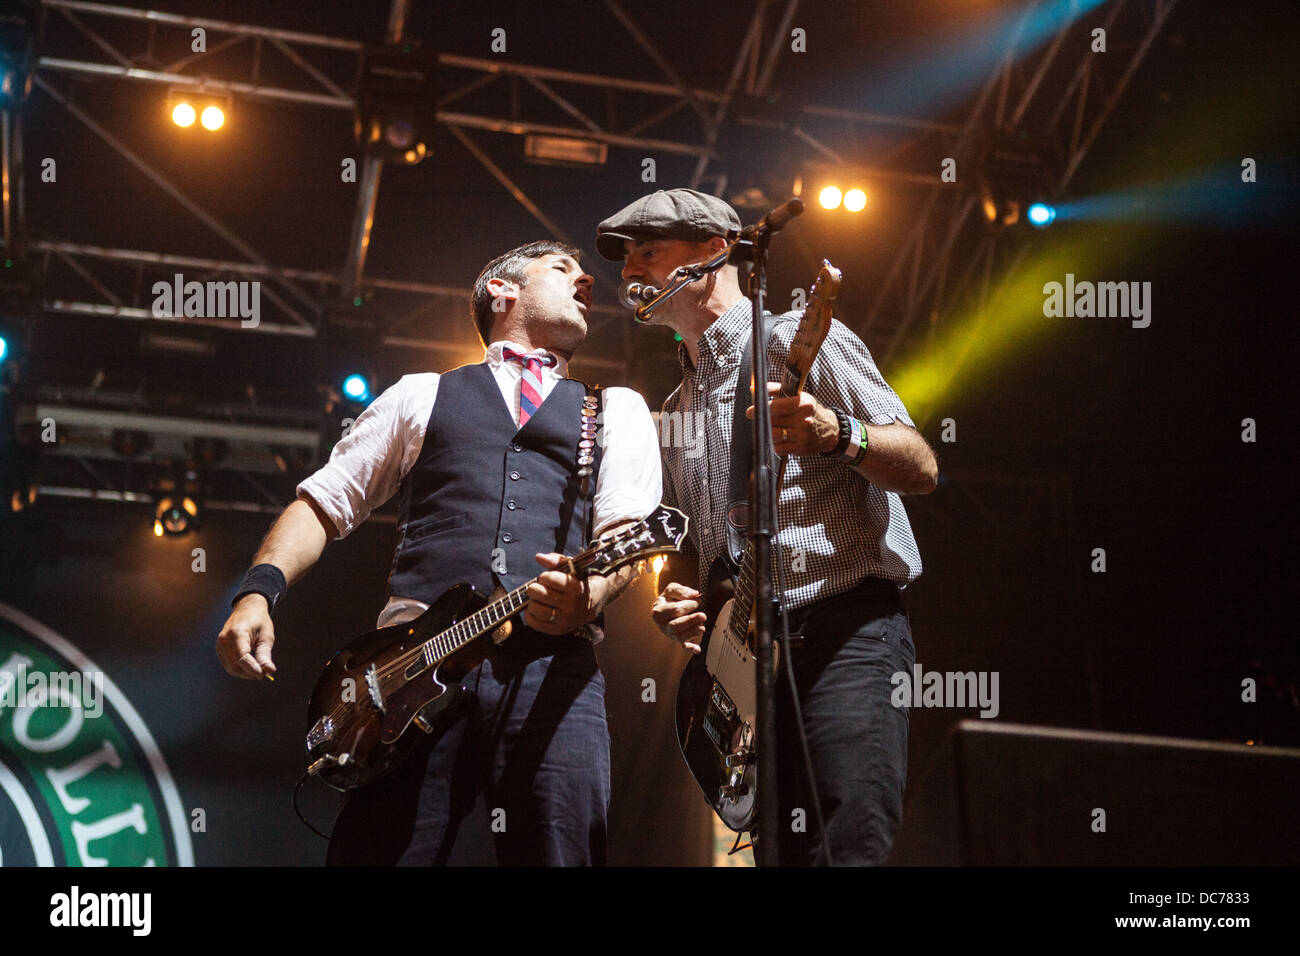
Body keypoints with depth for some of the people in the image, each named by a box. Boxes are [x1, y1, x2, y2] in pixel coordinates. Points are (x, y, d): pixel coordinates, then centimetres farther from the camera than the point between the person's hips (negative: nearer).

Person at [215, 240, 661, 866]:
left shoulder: (617, 410, 25)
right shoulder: (421, 396, 27)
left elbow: (626, 530, 9)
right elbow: (324, 503, 23)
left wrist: (588, 596, -15)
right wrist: (258, 592, 4)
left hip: (552, 665, 0)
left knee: (560, 852, -13)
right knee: (372, 854, -10)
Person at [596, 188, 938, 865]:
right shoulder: (675, 411, 24)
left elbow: (922, 470, -7)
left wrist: (837, 434, -27)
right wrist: (675, 604, 6)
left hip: (847, 631, -7)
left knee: (847, 847, -23)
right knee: (783, 849, 4)